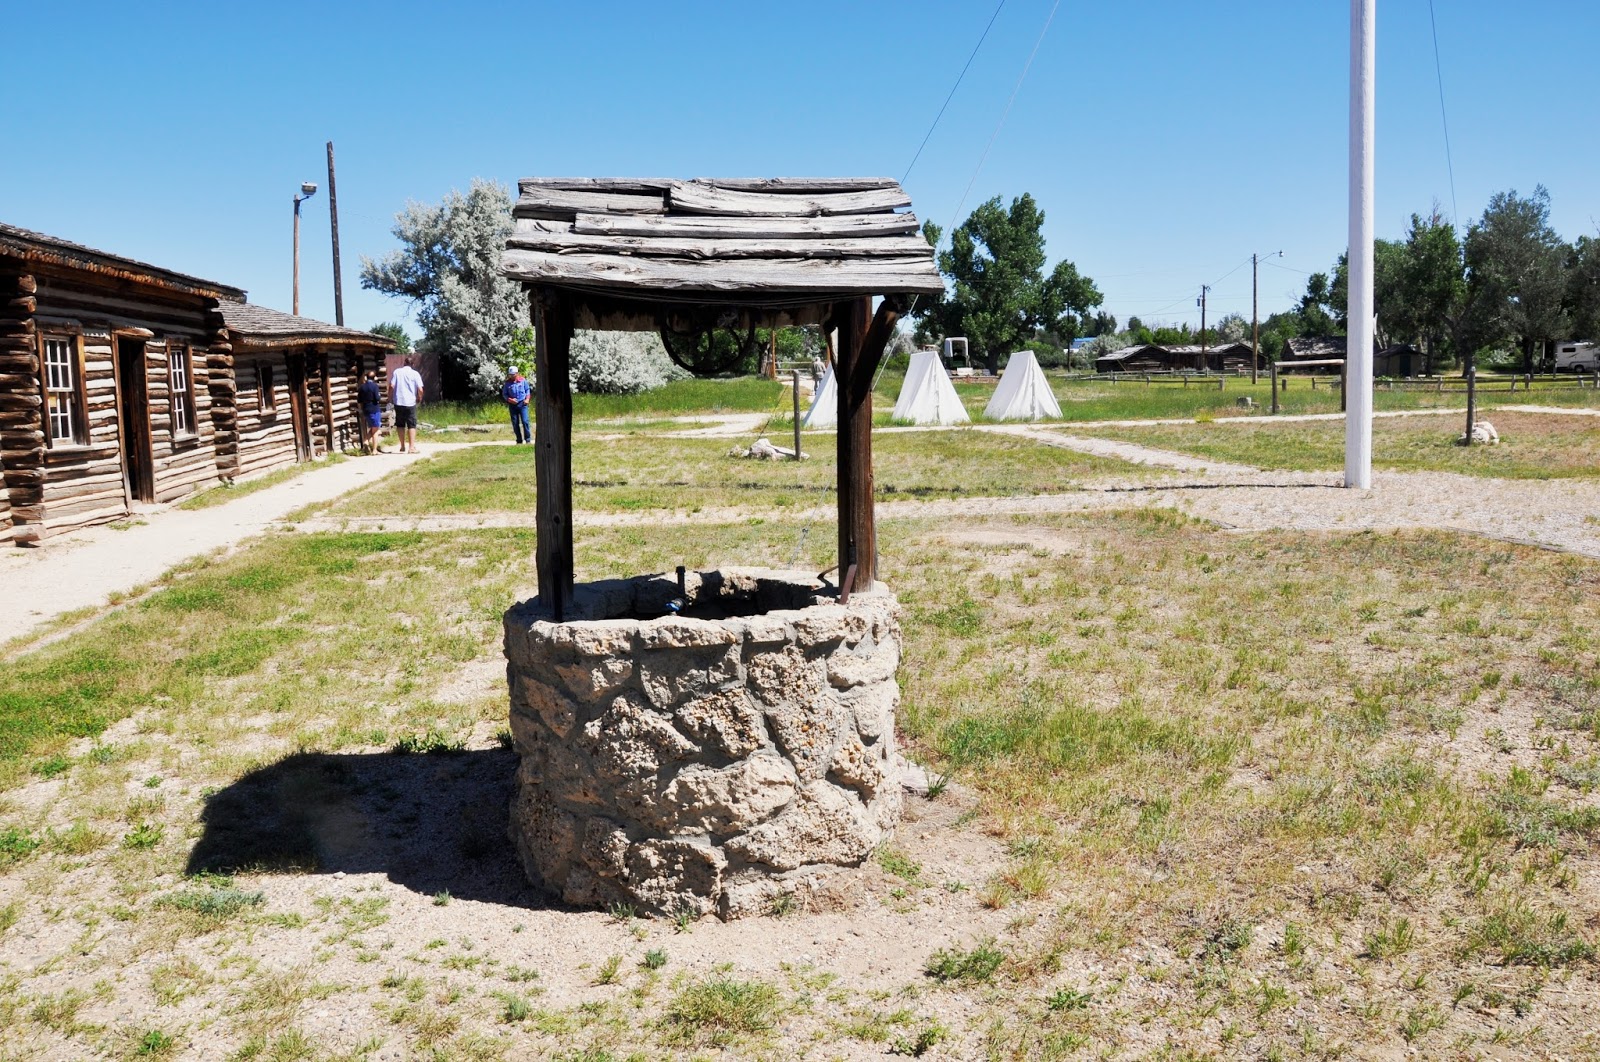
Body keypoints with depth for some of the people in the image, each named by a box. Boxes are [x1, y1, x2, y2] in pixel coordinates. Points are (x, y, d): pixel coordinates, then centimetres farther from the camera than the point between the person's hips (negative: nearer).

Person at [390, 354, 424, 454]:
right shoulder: (415, 374, -4)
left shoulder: (397, 372, 0)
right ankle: (411, 447, -3)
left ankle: (403, 446, 18)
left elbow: (391, 386, -4)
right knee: (412, 425, 3)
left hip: (398, 402, 2)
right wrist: (419, 399, 10)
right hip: (410, 403, -2)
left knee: (400, 424, 13)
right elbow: (420, 390, -8)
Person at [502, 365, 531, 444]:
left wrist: (527, 399, -2)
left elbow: (527, 390, 11)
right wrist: (509, 399, -10)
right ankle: (519, 440, 13)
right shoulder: (508, 383, 1)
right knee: (515, 423, 3)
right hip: (512, 405, 1)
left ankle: (528, 439, -2)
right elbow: (504, 394, 7)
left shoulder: (523, 381, 0)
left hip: (522, 404, -1)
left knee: (525, 421, -10)